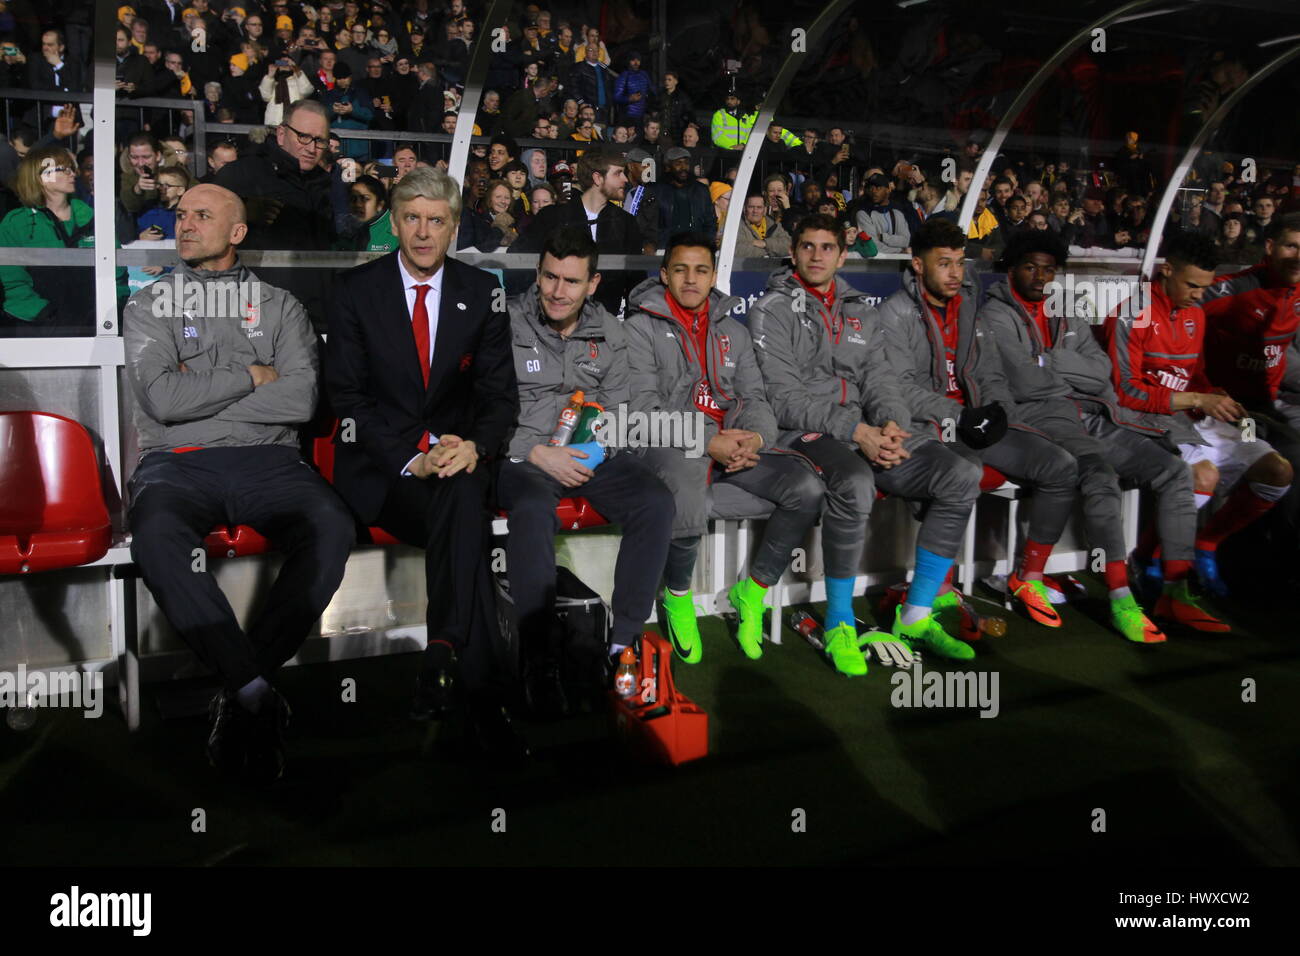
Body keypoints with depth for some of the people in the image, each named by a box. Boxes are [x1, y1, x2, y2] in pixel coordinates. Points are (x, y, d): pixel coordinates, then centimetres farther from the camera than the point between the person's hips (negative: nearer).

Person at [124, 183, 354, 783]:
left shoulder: (279, 307, 17)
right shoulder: (149, 307, 15)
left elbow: (300, 401, 0)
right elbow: (163, 399, -3)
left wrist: (198, 393, -1)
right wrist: (252, 376, 2)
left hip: (265, 458, 1)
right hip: (178, 462, -1)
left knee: (332, 528, -32)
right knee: (156, 533, -38)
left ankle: (240, 694, -27)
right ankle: (255, 690, -32)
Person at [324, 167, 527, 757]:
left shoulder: (482, 293, 8)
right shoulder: (355, 292, 2)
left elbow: (500, 393, 6)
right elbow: (347, 396, -4)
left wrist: (474, 444, -17)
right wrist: (409, 460, -19)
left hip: (455, 453, 2)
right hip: (378, 466, -2)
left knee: (461, 497, -35)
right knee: (462, 507, -32)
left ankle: (444, 657, -33)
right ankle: (477, 691, -33)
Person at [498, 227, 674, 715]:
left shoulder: (609, 332, 9)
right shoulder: (506, 323, -4)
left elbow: (620, 409, 13)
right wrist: (538, 453, -16)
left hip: (592, 452, 4)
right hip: (522, 453, -4)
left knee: (656, 503, -23)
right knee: (532, 513, -38)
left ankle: (623, 640, -15)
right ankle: (540, 661, -31)